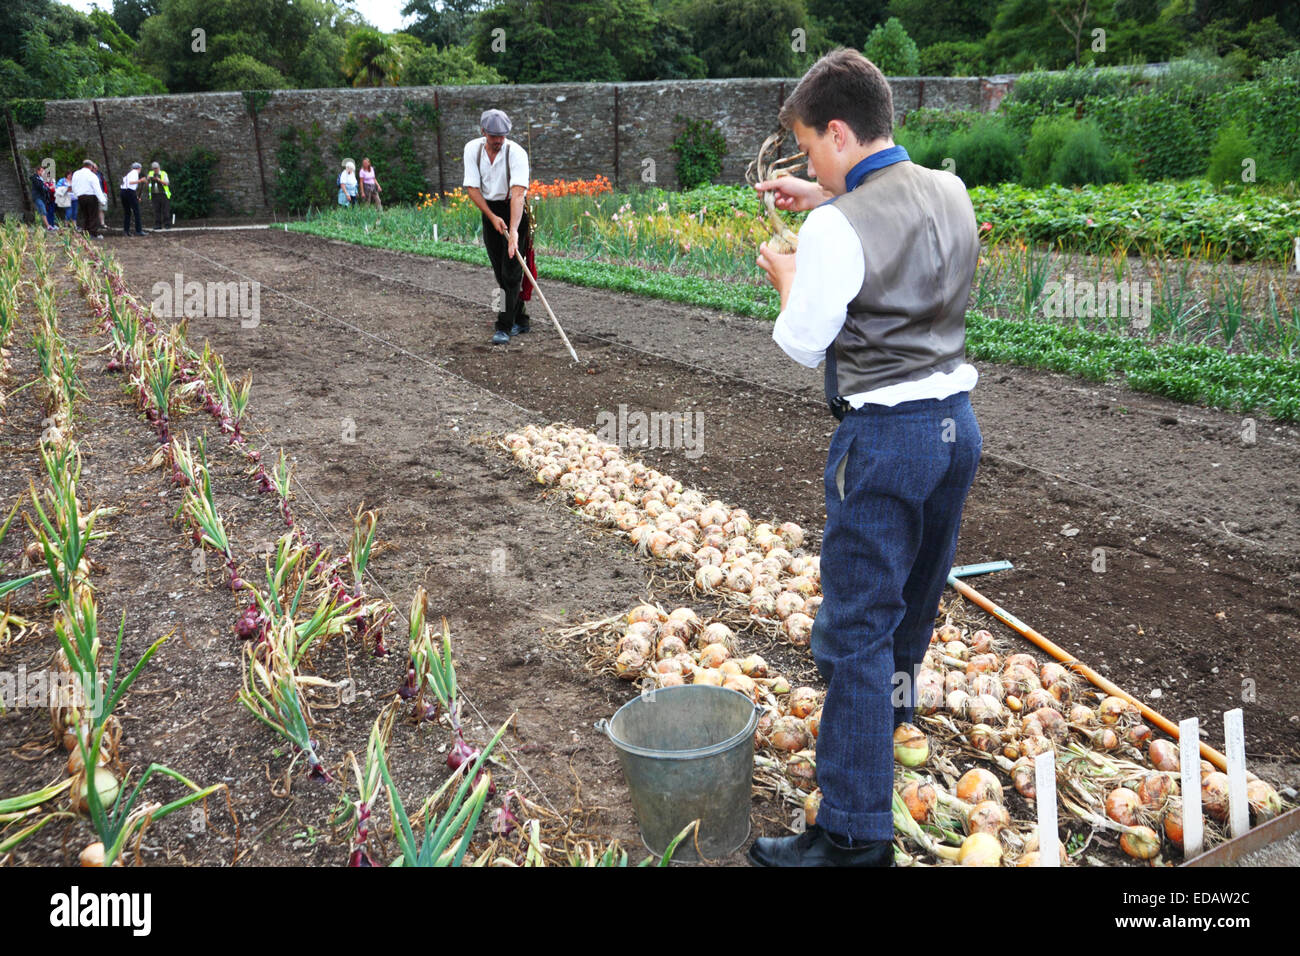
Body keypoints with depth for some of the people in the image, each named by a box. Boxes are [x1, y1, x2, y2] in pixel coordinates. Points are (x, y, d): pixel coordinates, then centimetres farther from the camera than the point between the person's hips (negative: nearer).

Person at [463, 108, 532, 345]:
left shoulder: (516, 153, -21)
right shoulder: (472, 149, -8)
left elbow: (518, 193, -32)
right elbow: (472, 187, -6)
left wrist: (513, 231, -42)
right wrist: (492, 217, -16)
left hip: (514, 211, -5)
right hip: (489, 210, 5)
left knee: (511, 271, -11)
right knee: (500, 271, 8)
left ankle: (504, 327, -9)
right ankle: (521, 320, 19)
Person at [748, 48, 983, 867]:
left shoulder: (837, 229, -19)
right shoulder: (952, 191, 5)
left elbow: (804, 344, -10)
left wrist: (787, 280, 8)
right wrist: (827, 200, 20)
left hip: (884, 435, -8)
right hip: (957, 419, 8)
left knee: (857, 627, -1)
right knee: (917, 588, 27)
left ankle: (856, 830, 7)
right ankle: (894, 701, 55)